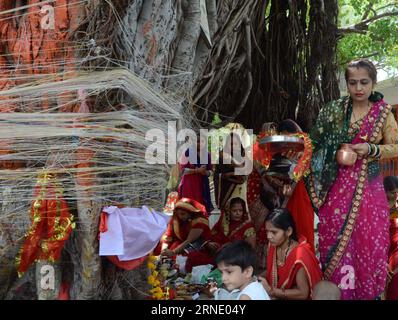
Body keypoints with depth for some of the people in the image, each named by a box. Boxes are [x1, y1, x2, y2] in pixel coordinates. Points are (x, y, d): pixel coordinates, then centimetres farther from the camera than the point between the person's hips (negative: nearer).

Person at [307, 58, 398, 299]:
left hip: (368, 188, 0)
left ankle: (368, 294, 19)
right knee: (335, 241, 3)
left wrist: (371, 149, -11)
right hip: (337, 187, 0)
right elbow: (318, 144, 9)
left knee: (369, 242, 2)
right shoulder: (333, 110, 2)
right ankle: (338, 291, 17)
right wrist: (336, 154, -8)